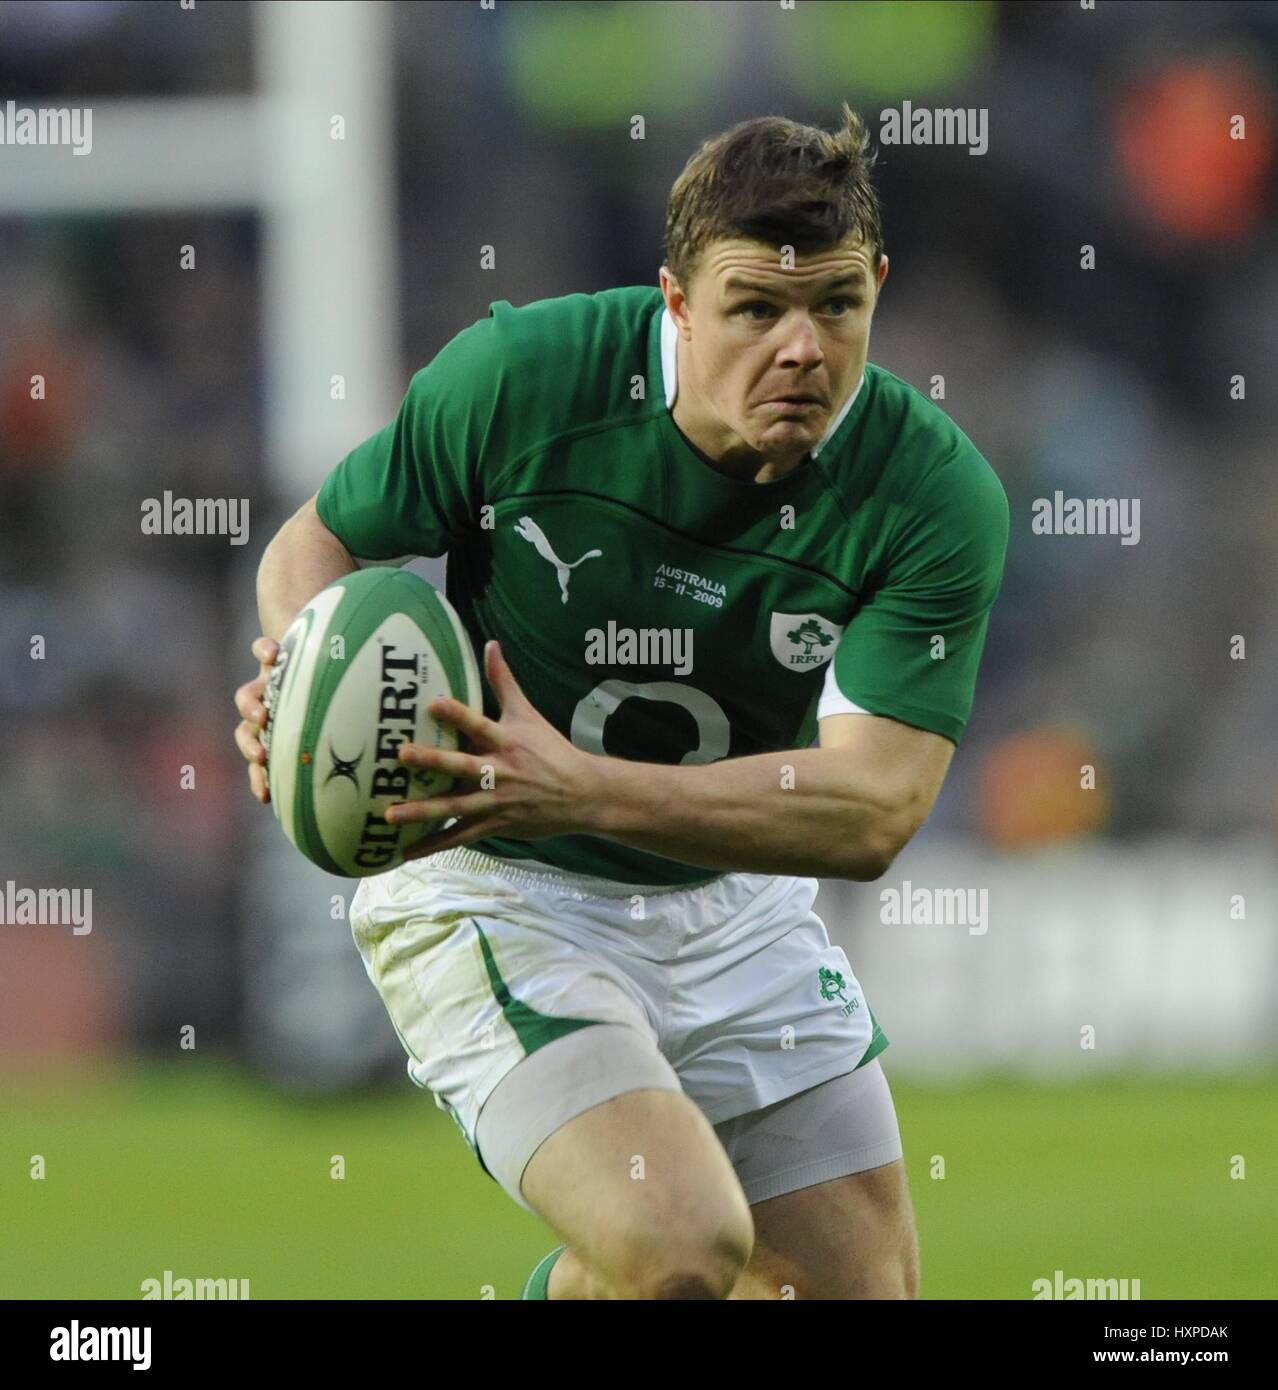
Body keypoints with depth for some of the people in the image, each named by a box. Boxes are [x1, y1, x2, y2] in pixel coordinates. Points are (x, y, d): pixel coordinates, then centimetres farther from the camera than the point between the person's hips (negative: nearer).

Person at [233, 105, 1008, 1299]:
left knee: (866, 1288, 6)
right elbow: (317, 541, -4)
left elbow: (872, 809, -27)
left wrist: (579, 788, -40)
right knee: (684, 1252, -25)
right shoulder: (521, 374, -21)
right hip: (488, 891, -4)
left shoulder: (939, 496, -18)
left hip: (736, 909, 4)